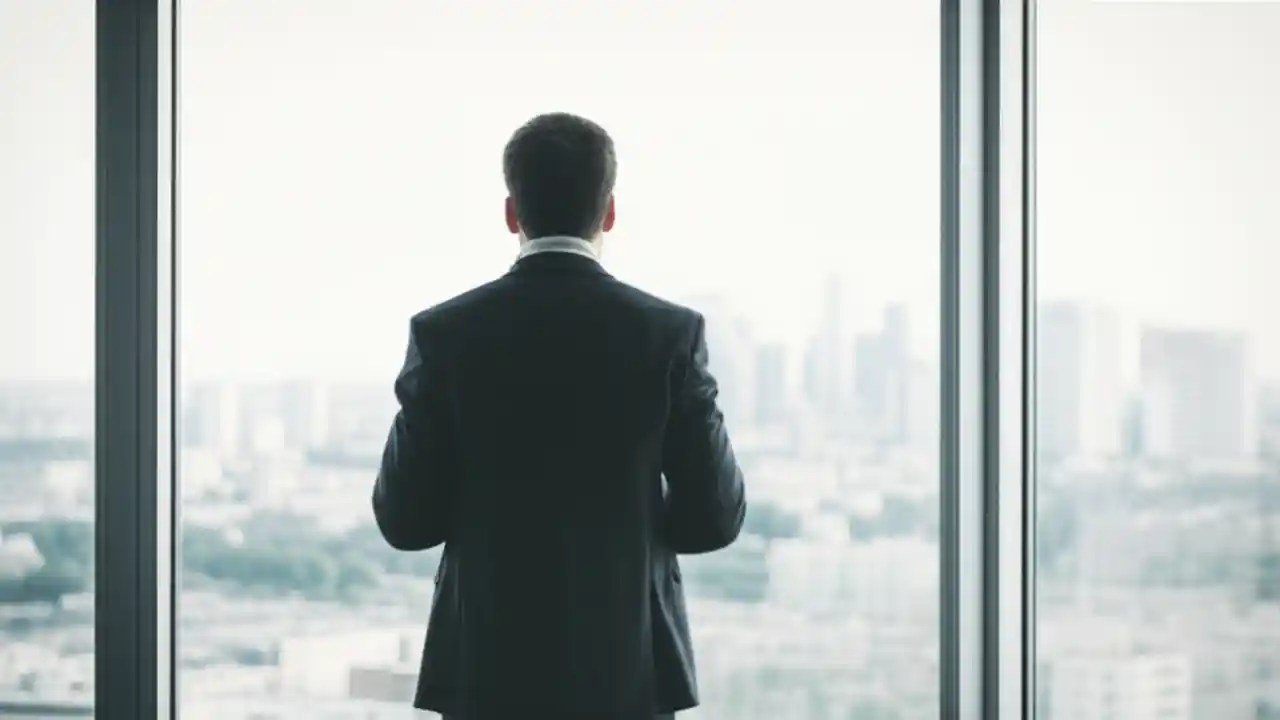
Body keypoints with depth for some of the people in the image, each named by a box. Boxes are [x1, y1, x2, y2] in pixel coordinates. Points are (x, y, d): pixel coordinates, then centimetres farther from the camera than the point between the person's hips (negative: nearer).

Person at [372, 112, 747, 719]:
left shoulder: (444, 334, -5)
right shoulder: (671, 333, -5)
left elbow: (404, 518, -2)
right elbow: (713, 515, -2)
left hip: (489, 667, 0)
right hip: (627, 667, 0)